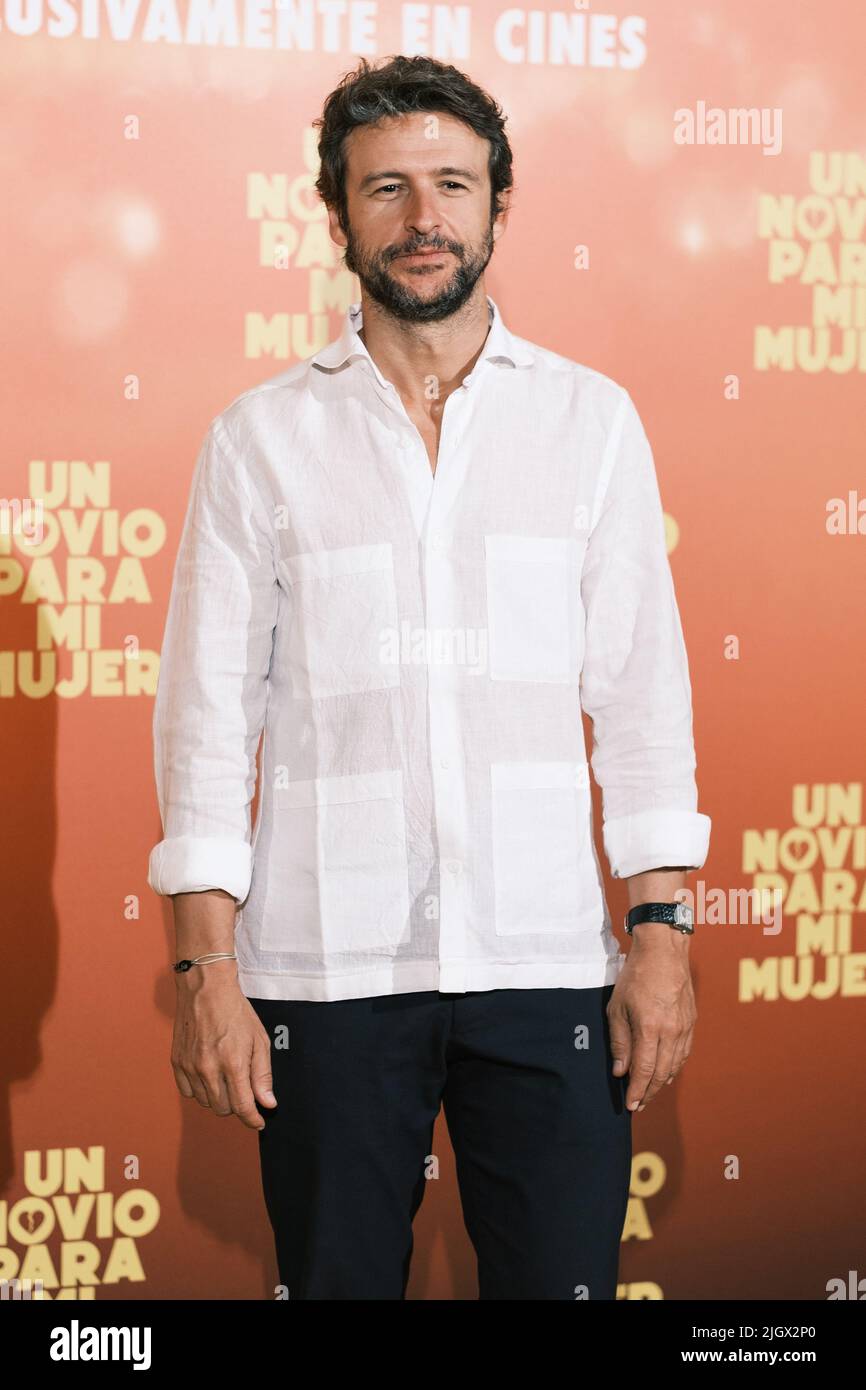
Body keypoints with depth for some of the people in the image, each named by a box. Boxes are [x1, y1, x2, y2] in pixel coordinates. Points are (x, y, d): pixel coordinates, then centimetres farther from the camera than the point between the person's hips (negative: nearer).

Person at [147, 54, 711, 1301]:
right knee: (338, 1280, 7)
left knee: (563, 1279, 2)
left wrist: (661, 930, -2)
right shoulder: (260, 438, 4)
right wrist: (206, 970, -3)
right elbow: (208, 709, 3)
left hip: (547, 964, 1)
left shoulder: (590, 418, 7)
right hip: (327, 967, 0)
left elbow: (642, 689, 6)